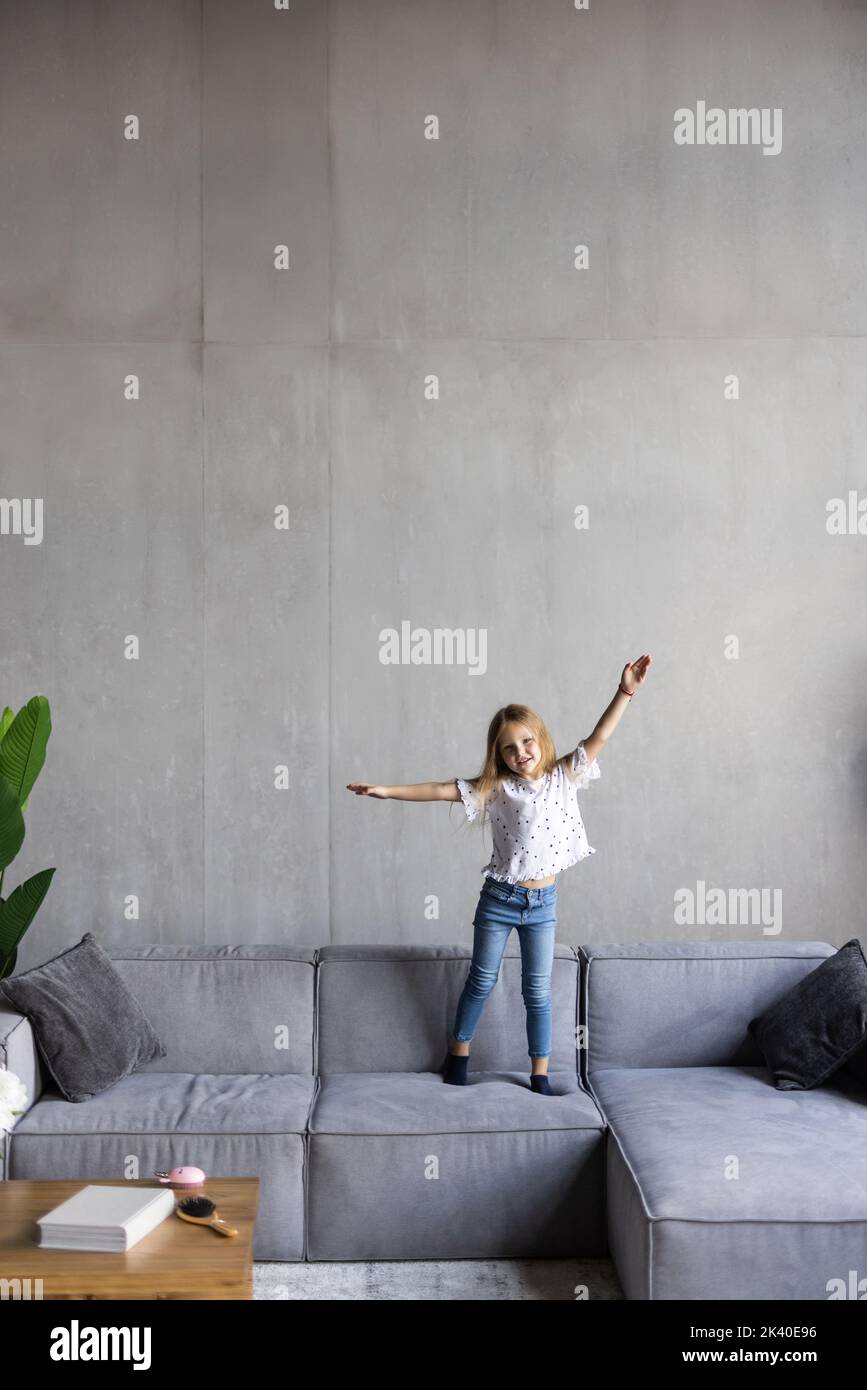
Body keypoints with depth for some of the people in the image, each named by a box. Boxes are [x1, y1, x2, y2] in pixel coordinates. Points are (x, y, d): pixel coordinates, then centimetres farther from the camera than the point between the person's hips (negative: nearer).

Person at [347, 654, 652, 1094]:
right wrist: (386, 791, -14)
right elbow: (440, 790, -9)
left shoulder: (562, 777, -3)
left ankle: (540, 1075, 19)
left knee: (538, 991, 9)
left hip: (542, 901, 1)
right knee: (481, 980, 13)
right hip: (499, 898, -1)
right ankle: (459, 1051, 33)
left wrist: (624, 693, -16)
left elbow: (597, 738, -7)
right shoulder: (493, 788, -7)